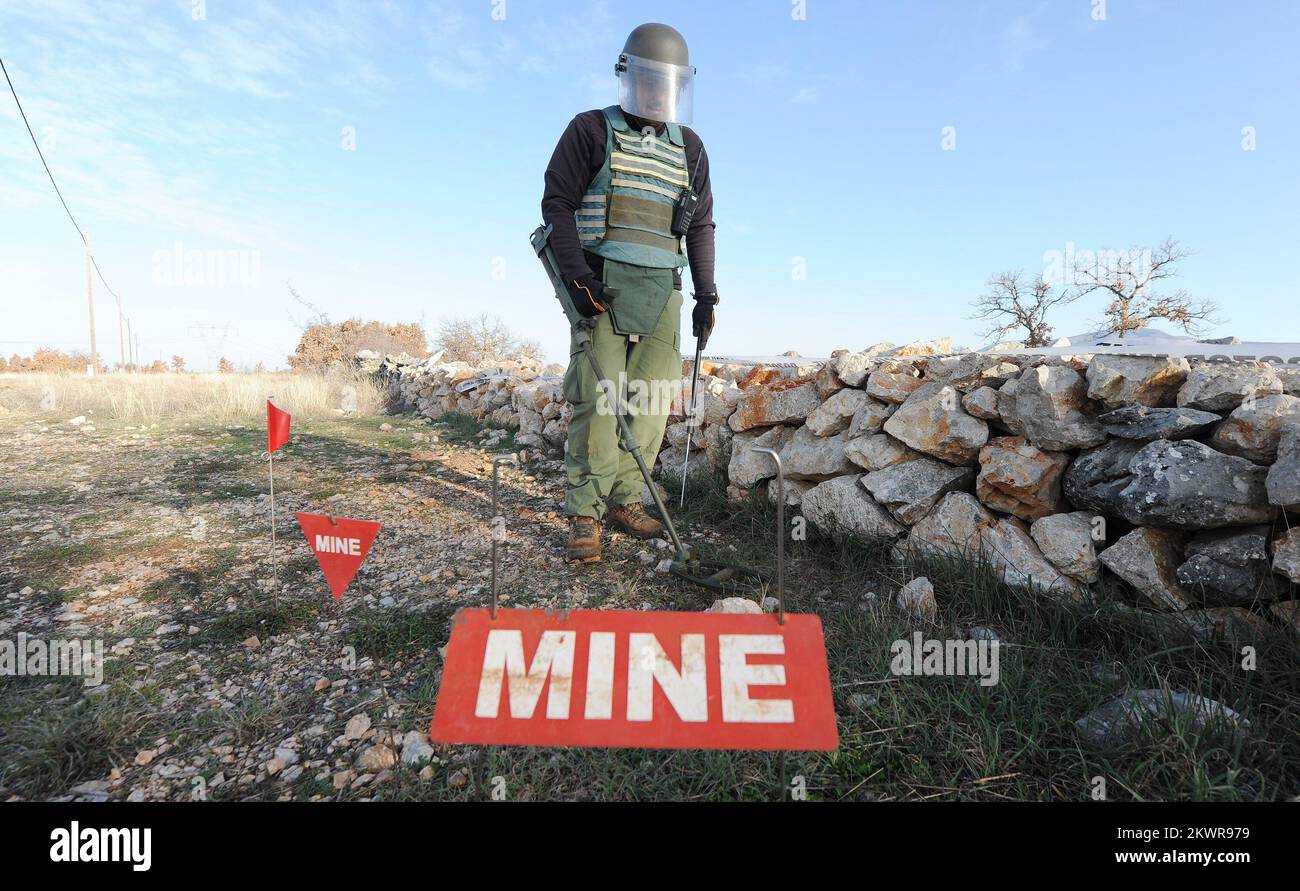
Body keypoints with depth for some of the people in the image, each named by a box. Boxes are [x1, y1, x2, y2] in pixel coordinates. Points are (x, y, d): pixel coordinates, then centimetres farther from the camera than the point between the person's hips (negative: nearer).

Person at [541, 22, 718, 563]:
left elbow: (700, 227, 19)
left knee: (651, 400, 0)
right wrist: (577, 276, -13)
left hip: (662, 291, 5)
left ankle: (625, 502, 11)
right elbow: (557, 202, -1)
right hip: (602, 284, -4)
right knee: (598, 397, -11)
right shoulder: (592, 130, 6)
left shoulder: (690, 148, 19)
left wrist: (706, 294, 10)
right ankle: (585, 516, -5)